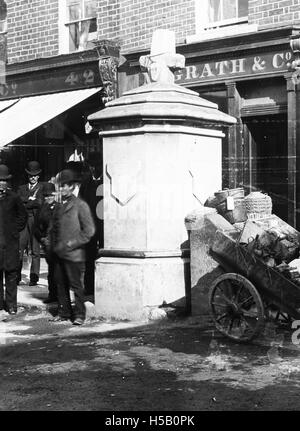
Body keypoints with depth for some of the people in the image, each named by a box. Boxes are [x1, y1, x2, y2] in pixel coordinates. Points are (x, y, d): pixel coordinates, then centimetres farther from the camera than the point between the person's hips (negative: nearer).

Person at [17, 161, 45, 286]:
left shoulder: (42, 187, 8)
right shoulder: (22, 188, 21)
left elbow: (39, 203, -6)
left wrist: (24, 204, -3)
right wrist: (29, 199, -7)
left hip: (35, 220, -3)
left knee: (35, 251, -4)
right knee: (19, 248, -3)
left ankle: (34, 277, -1)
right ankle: (17, 275, 1)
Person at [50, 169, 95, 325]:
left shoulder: (81, 205, -5)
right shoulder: (59, 207, 15)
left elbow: (89, 230, -9)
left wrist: (70, 244, -11)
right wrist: (54, 245, 11)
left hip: (74, 254, -6)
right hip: (59, 254, 6)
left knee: (76, 285, -1)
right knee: (61, 284, 10)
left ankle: (79, 315, 7)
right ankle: (64, 312, 20)